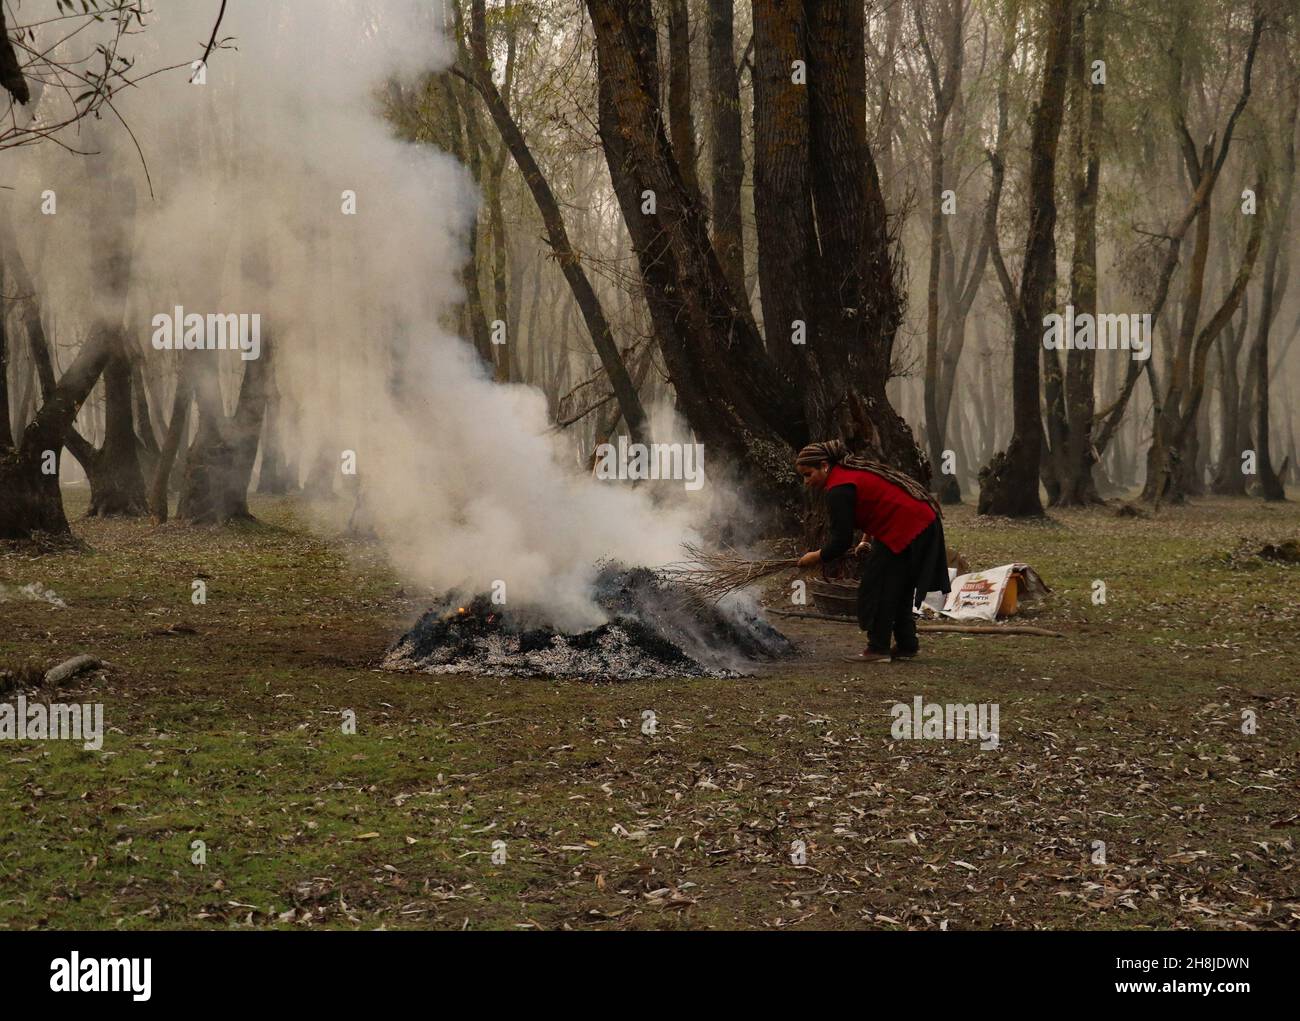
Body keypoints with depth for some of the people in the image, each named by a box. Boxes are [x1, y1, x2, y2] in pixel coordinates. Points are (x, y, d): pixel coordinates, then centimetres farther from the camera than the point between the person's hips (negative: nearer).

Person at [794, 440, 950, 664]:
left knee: (876, 586, -5)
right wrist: (866, 540, 25)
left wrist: (816, 557, -5)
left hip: (907, 529, -11)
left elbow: (841, 541, -18)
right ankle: (906, 645, 23)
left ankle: (878, 649, -3)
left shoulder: (839, 490, -17)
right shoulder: (850, 472, 15)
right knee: (897, 589, 17)